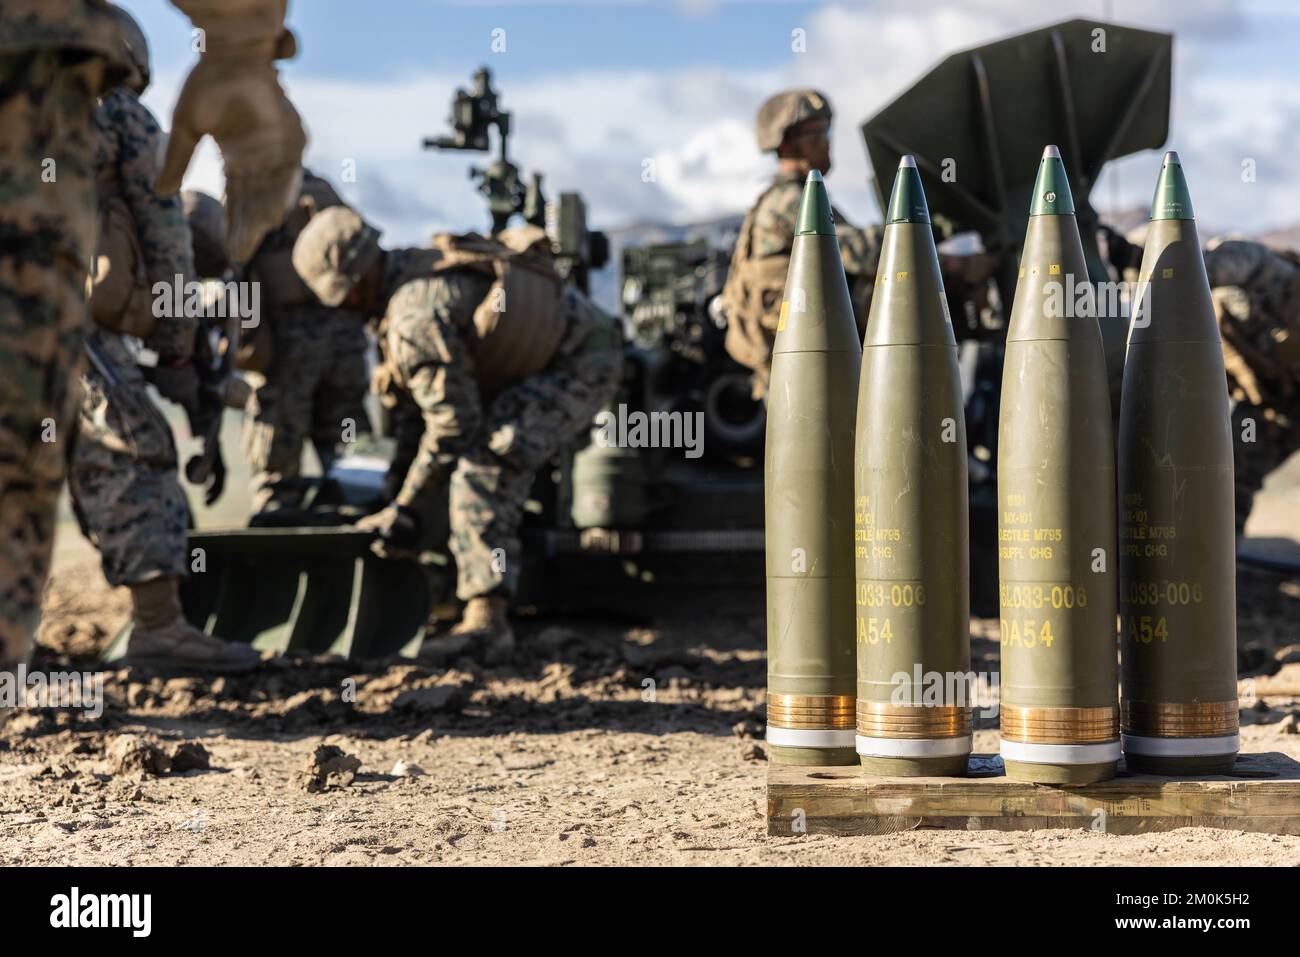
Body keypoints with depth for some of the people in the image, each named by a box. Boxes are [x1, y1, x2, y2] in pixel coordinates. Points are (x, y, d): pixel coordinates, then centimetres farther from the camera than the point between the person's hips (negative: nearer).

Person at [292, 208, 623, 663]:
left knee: (485, 464, -23)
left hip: (582, 364, -11)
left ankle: (485, 620, -27)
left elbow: (454, 423, -23)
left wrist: (406, 512, -13)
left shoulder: (414, 314, -24)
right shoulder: (421, 264, 8)